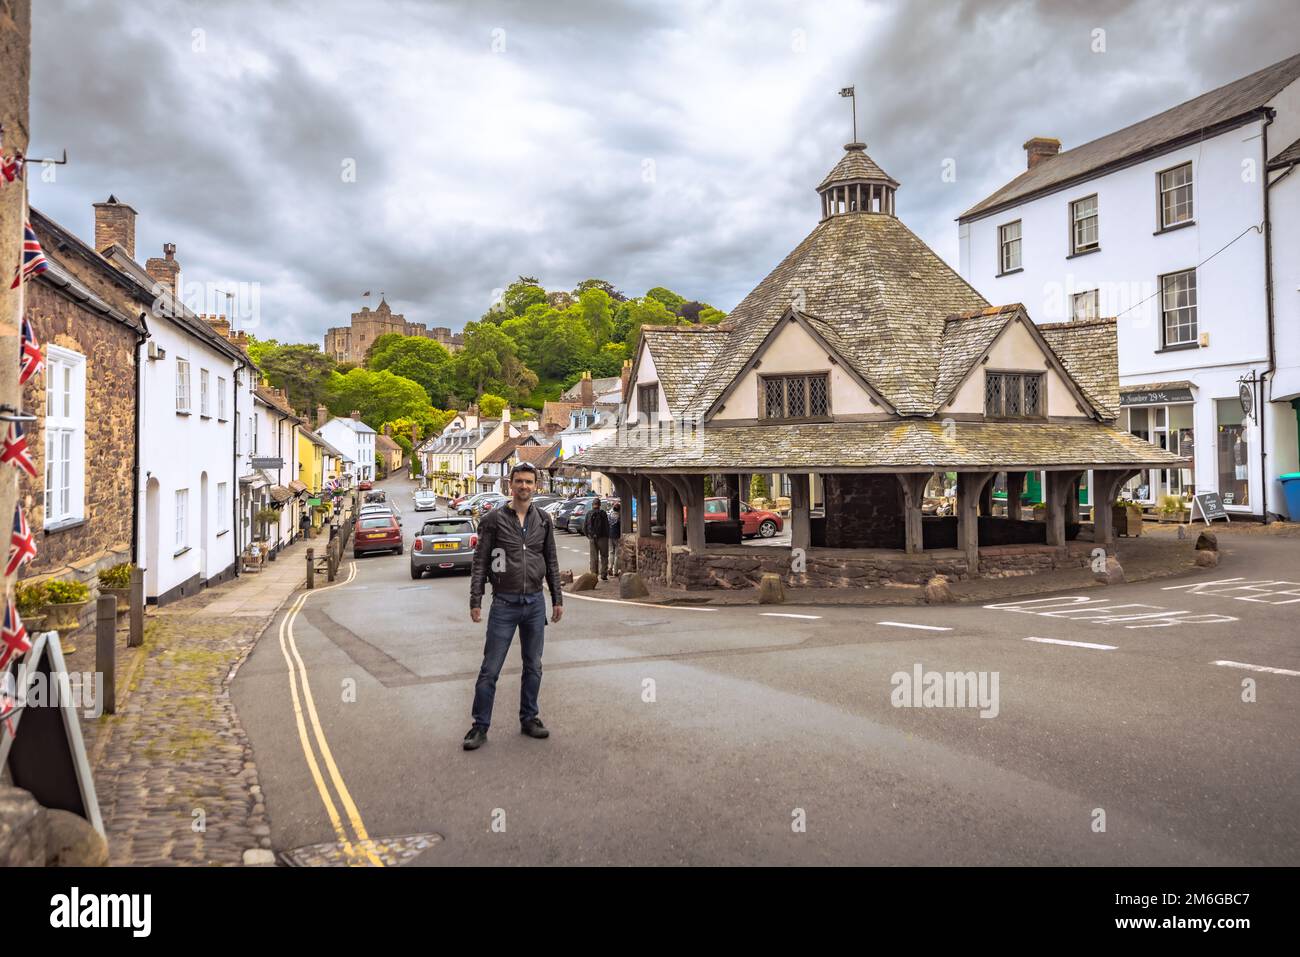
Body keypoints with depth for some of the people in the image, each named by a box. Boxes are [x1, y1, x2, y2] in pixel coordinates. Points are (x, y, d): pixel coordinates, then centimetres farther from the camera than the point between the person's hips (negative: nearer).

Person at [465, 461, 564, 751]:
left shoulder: (543, 520, 6)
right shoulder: (494, 519, -4)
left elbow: (551, 562, 12)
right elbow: (480, 562, -4)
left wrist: (557, 599, 10)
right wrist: (475, 601, -9)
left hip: (535, 603, 4)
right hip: (504, 603, -3)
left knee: (533, 667, 12)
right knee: (490, 669, 0)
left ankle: (529, 719, 26)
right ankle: (480, 726, 11)